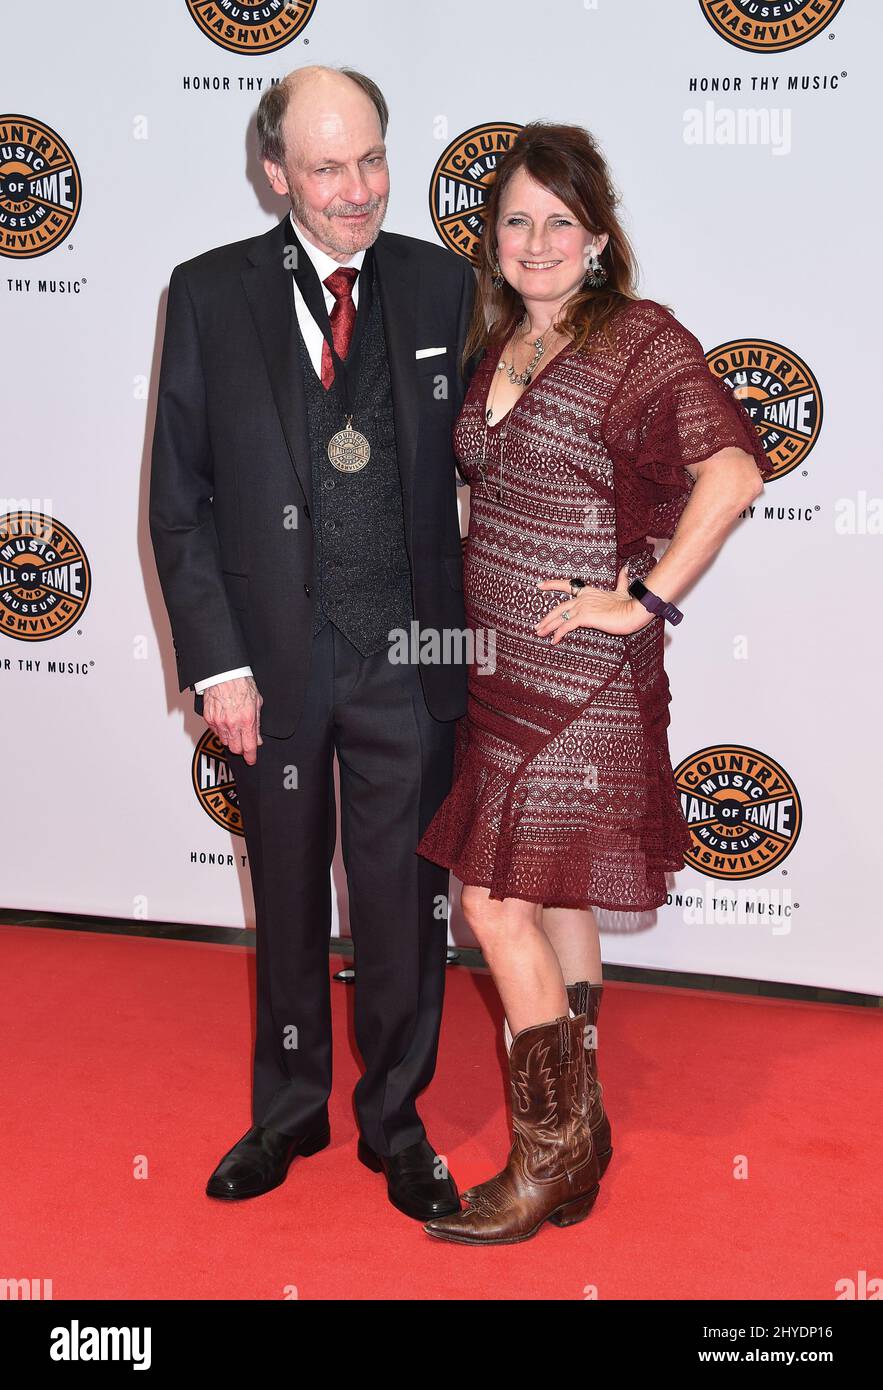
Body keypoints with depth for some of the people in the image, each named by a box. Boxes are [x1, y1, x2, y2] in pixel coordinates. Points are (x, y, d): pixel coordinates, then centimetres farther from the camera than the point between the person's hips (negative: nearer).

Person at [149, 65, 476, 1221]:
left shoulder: (444, 286, 2)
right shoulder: (210, 294, -1)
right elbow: (178, 499, -1)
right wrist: (216, 663, -7)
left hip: (408, 653, 0)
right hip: (275, 657, 0)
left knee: (403, 900, 10)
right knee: (288, 899, 16)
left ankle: (396, 1120, 32)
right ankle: (289, 1110, 38)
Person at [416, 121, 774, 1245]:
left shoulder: (640, 339, -10)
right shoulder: (498, 344, 12)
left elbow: (732, 472, -23)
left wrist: (645, 599, -20)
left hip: (579, 675, -8)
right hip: (499, 661, 8)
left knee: (498, 904, -7)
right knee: (553, 900, 15)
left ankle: (550, 1162, 9)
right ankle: (576, 1131, 30)